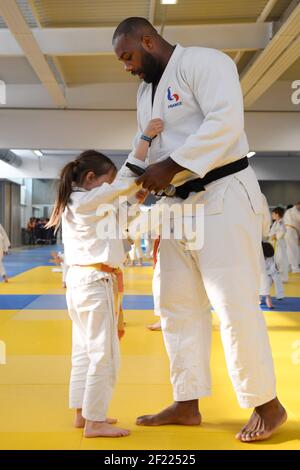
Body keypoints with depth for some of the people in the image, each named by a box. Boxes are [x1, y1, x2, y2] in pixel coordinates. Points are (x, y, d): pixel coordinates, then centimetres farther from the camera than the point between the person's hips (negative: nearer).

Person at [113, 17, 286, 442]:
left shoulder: (203, 62, -8)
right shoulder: (147, 91, 19)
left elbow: (226, 121, -22)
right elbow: (146, 148, 20)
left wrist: (172, 166, -25)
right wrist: (134, 181, -1)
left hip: (223, 198, -9)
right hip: (178, 206, 9)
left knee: (235, 306, -7)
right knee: (178, 307, 9)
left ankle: (267, 404, 11)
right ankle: (187, 404, 21)